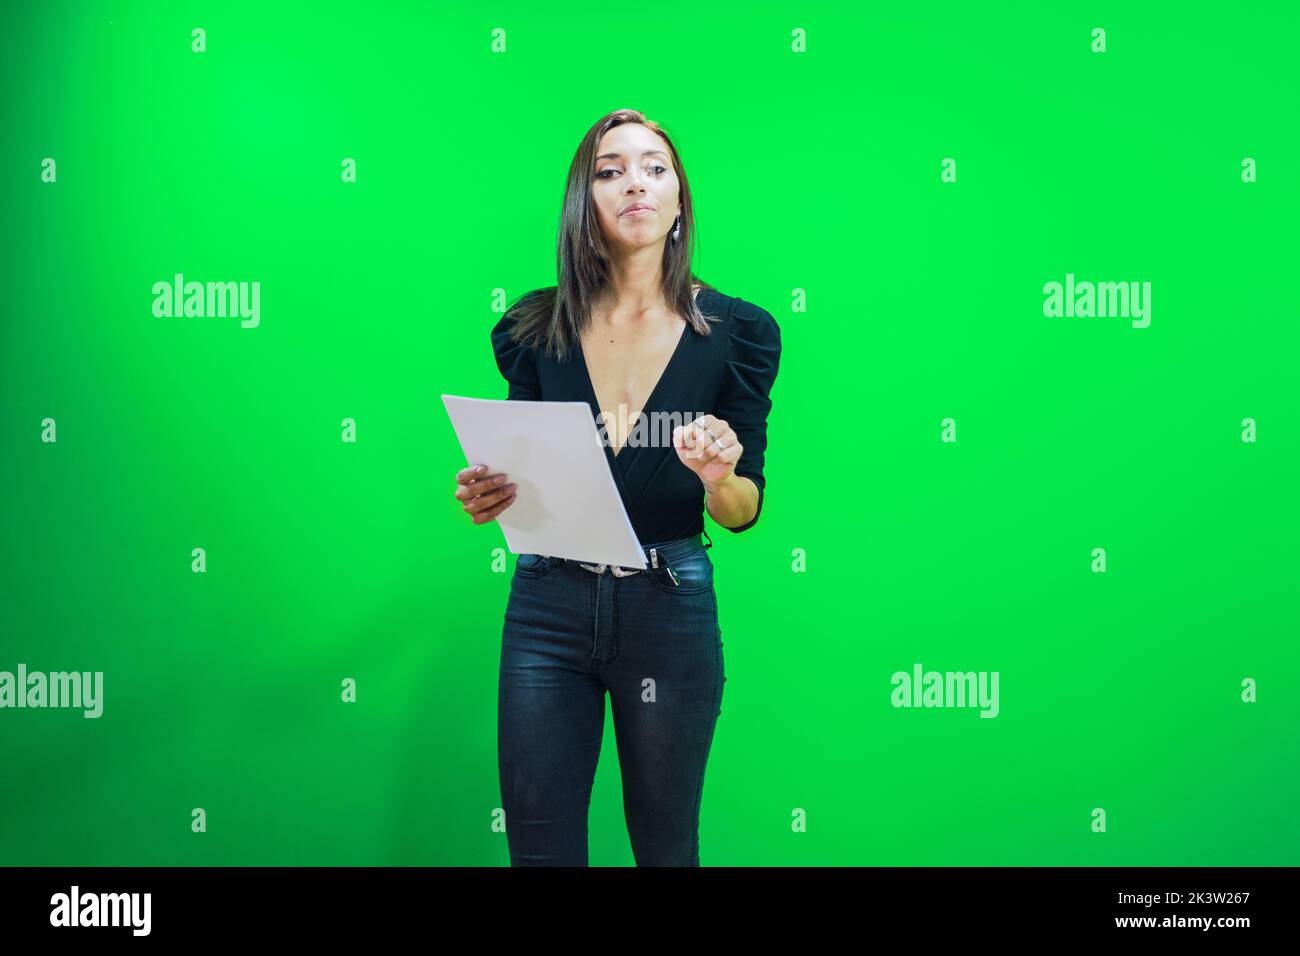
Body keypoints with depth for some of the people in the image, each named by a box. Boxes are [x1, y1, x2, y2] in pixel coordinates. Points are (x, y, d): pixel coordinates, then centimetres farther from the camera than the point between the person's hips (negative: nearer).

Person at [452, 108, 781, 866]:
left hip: (671, 610, -1)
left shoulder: (735, 332, -4)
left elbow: (744, 512, -2)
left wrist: (720, 478, -23)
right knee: (539, 848, 9)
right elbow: (523, 479, 9)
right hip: (548, 607, 1)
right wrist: (487, 498, -13)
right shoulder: (536, 327, -1)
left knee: (665, 843, 15)